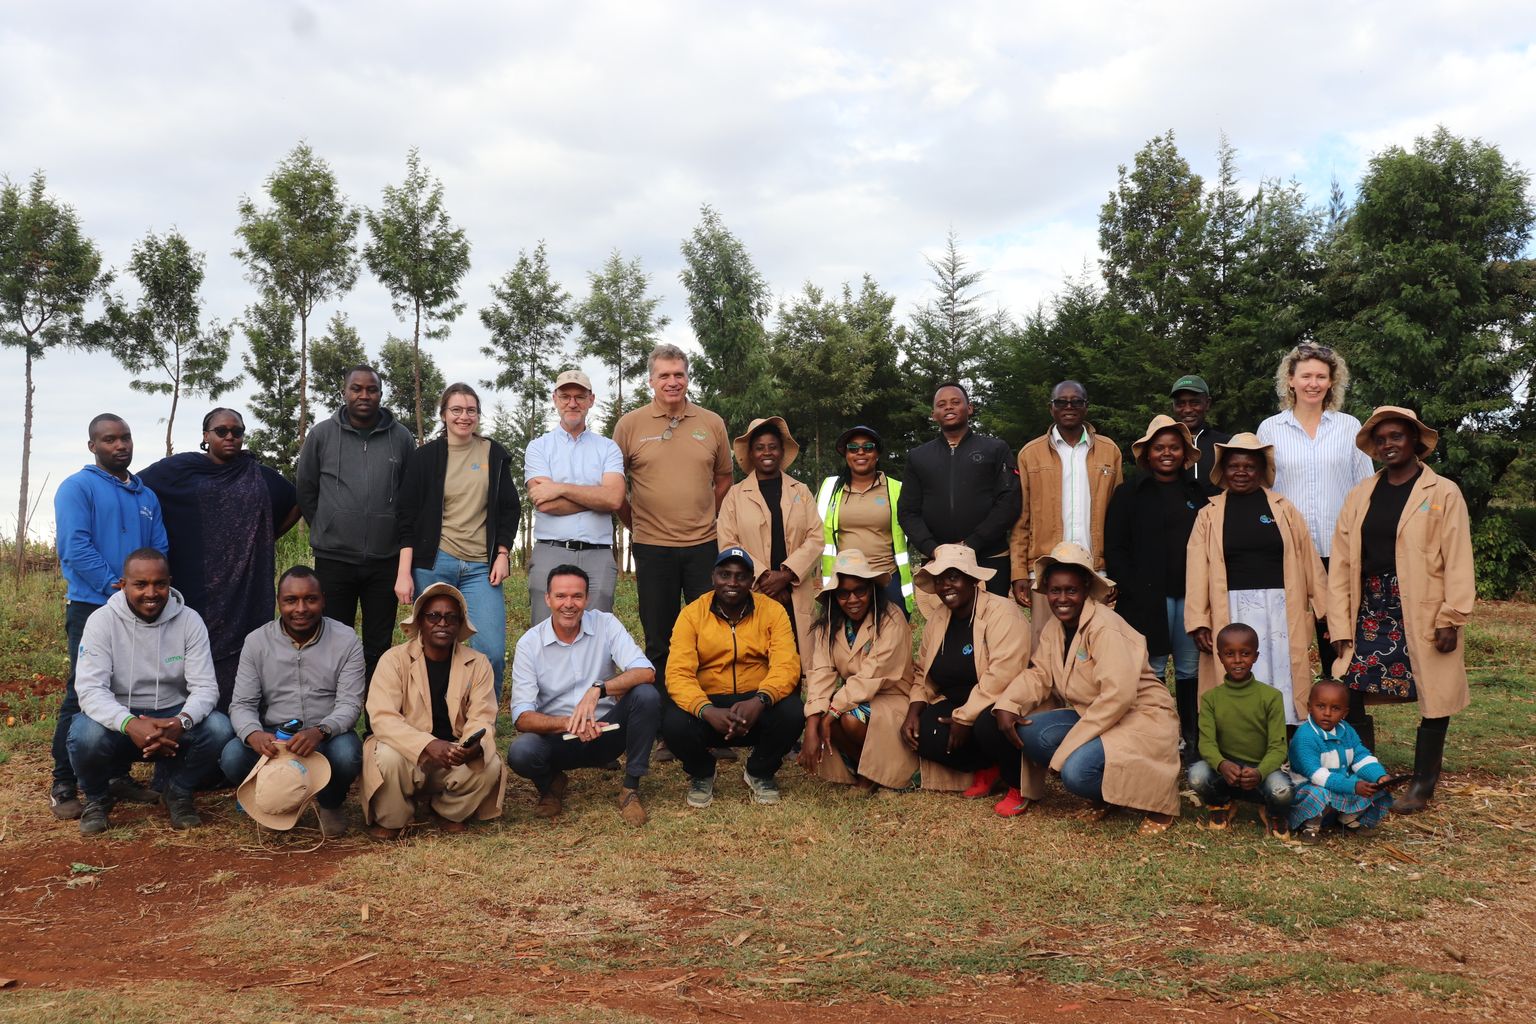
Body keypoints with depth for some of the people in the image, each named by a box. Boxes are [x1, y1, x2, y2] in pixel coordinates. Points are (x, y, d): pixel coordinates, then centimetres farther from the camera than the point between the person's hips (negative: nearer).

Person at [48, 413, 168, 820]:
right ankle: (63, 787, 2)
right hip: (92, 607, -6)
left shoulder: (147, 496, 15)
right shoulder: (77, 488, -3)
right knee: (81, 697, -5)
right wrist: (117, 588, -16)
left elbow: (160, 551, 12)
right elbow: (75, 549, -13)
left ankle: (120, 776, 19)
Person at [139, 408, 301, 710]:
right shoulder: (180, 469, 5)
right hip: (198, 586, -2)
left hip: (246, 587, 2)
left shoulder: (260, 476, 12)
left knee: (243, 657, -2)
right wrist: (158, 536, 2)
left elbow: (296, 504, 22)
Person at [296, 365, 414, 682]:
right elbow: (304, 490, 10)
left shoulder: (401, 437, 2)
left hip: (385, 560, 1)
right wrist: (326, 529, 10)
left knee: (379, 648, 10)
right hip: (333, 559, 0)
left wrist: (397, 533, 8)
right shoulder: (321, 434, 1)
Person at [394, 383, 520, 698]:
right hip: (434, 563, -1)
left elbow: (510, 508, 14)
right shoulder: (424, 457, 4)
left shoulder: (495, 455, 10)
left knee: (492, 651, -8)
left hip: (481, 567, 1)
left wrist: (502, 554, 3)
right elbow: (406, 515, 3)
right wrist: (404, 573, -4)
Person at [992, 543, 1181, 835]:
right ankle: (1102, 794, 4)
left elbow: (1118, 696, -28)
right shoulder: (1054, 627, 6)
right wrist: (1007, 706, -20)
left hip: (1139, 717, -8)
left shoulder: (1105, 628, -21)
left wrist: (1069, 745, -26)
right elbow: (1039, 674, 1)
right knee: (1028, 732, -15)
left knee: (1077, 771, -30)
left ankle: (1157, 798, -2)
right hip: (1091, 714, 8)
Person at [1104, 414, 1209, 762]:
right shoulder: (1130, 493, 7)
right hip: (1147, 597, -3)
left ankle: (1194, 741, 12)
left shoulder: (1197, 493, 16)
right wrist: (1132, 591, -8)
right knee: (1152, 671, -2)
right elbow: (1114, 548, 2)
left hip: (1191, 594, 3)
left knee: (1191, 669, 4)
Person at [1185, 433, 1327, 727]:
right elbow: (1197, 571, 1)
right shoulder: (1210, 514, 6)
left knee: (1280, 678, 2)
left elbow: (1307, 561, 8)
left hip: (1280, 609, 1)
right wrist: (1199, 622, -5)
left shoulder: (1283, 509, 8)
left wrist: (1325, 609, 6)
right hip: (1232, 610, -1)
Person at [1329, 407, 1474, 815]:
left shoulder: (1444, 493, -1)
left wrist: (1451, 619, -14)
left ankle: (1422, 785, 18)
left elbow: (1457, 561, -6)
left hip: (1423, 613, -4)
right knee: (1346, 695, -2)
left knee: (1434, 699, 3)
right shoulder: (1360, 496, 10)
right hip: (1371, 610, 4)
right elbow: (1341, 562, 6)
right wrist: (1341, 625, 0)